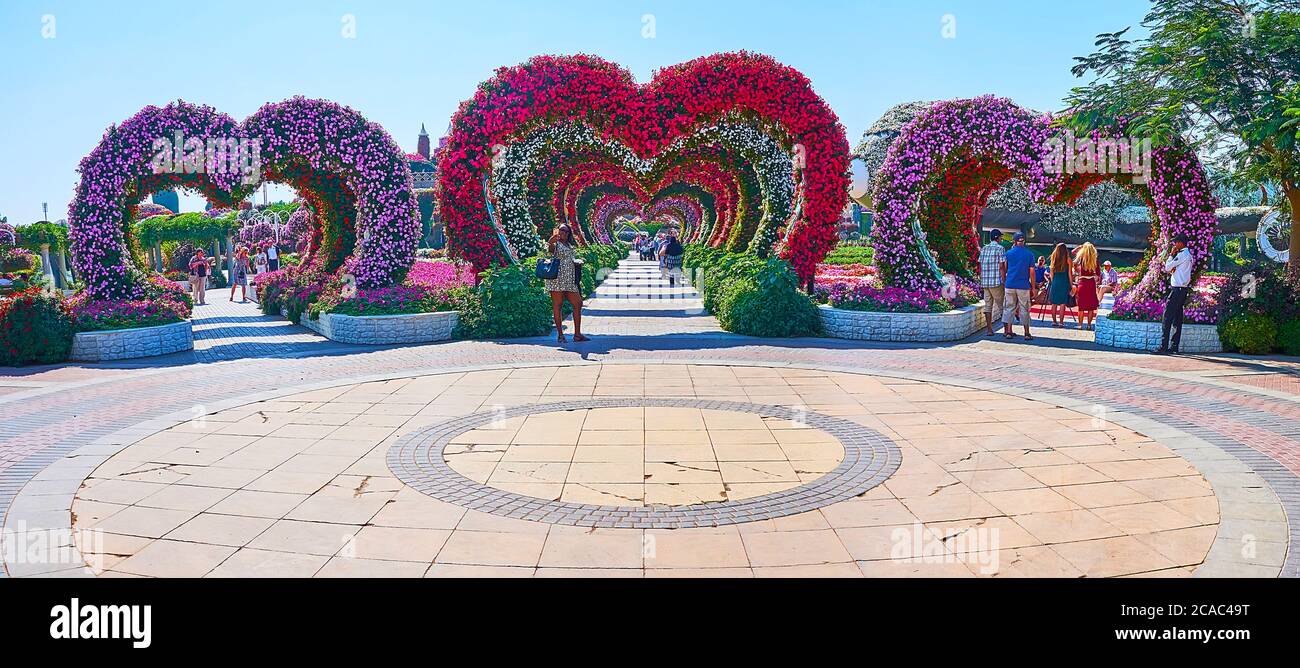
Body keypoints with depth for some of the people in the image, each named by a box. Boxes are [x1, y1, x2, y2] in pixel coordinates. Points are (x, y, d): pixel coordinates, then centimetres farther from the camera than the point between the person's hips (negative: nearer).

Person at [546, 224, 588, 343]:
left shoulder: (571, 246, 23)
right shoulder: (556, 244, 0)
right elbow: (549, 246, -24)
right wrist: (554, 238, -45)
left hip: (570, 280, 7)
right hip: (557, 279, -7)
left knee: (578, 303, 3)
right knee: (557, 305, -4)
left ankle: (577, 334, 7)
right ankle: (560, 334, -1)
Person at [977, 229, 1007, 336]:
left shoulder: (983, 249, 12)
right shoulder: (1000, 248, -5)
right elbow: (1001, 267, -10)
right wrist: (1004, 281, -7)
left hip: (985, 282, 5)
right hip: (996, 282, -5)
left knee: (988, 306, 7)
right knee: (1002, 306, 1)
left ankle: (989, 329, 7)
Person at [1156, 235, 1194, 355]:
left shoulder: (1182, 254, -12)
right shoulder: (1188, 255, 20)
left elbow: (1168, 267, -10)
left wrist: (1171, 254, 0)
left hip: (1178, 289, -10)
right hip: (1183, 289, 10)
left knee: (1167, 318, -11)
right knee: (1177, 319, 8)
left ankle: (1163, 346, -14)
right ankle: (1174, 347, 8)